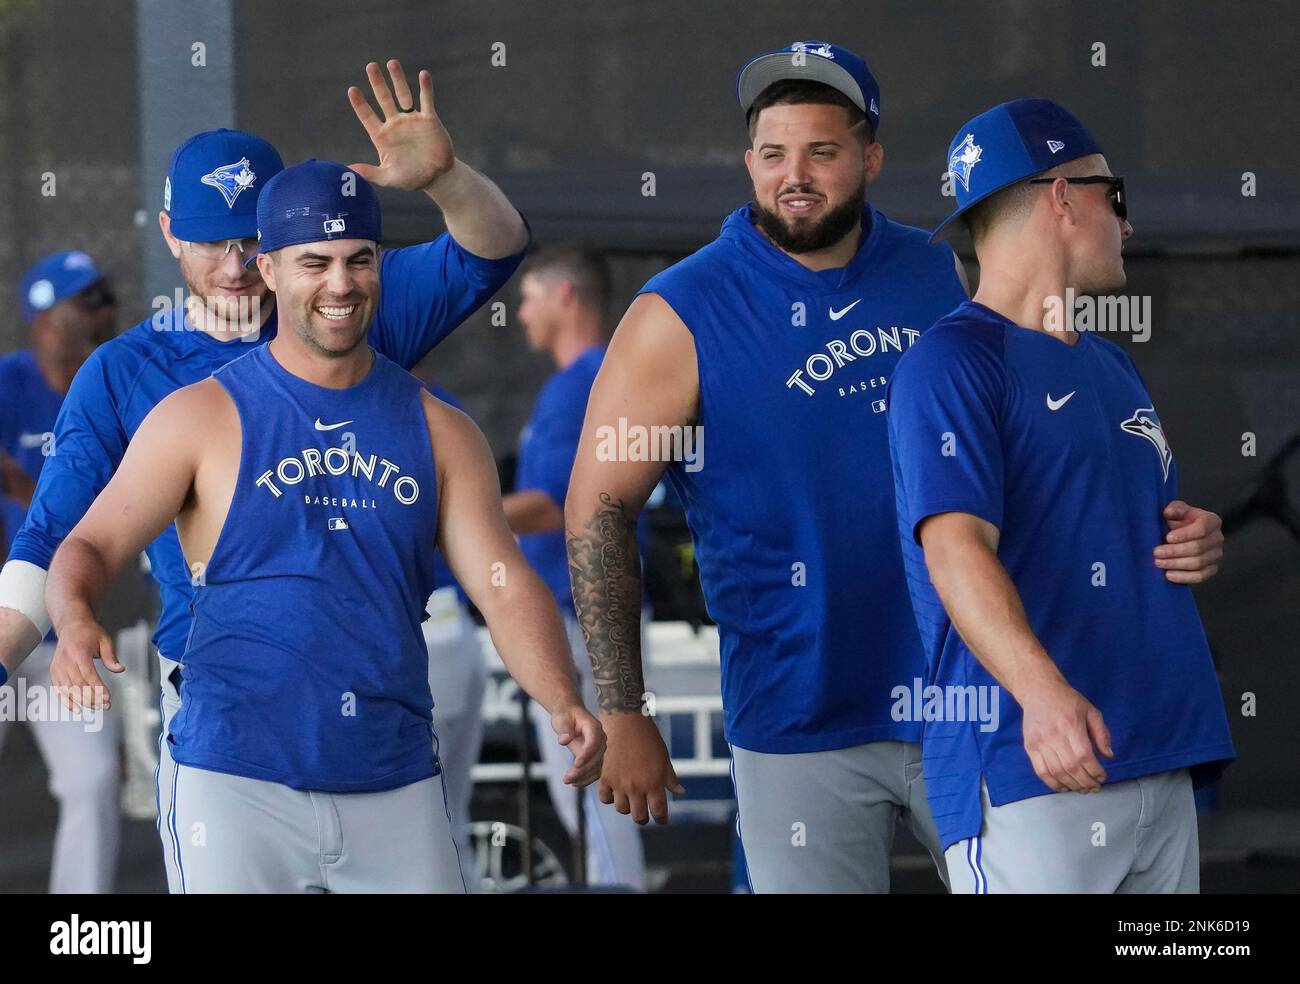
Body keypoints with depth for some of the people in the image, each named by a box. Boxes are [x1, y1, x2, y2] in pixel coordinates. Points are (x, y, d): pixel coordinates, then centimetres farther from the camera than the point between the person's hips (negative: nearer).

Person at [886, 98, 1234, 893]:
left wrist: (1200, 545, 10)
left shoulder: (1113, 366, 23)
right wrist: (1041, 690, -36)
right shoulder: (951, 362, -6)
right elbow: (956, 548, -19)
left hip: (1164, 765, 9)